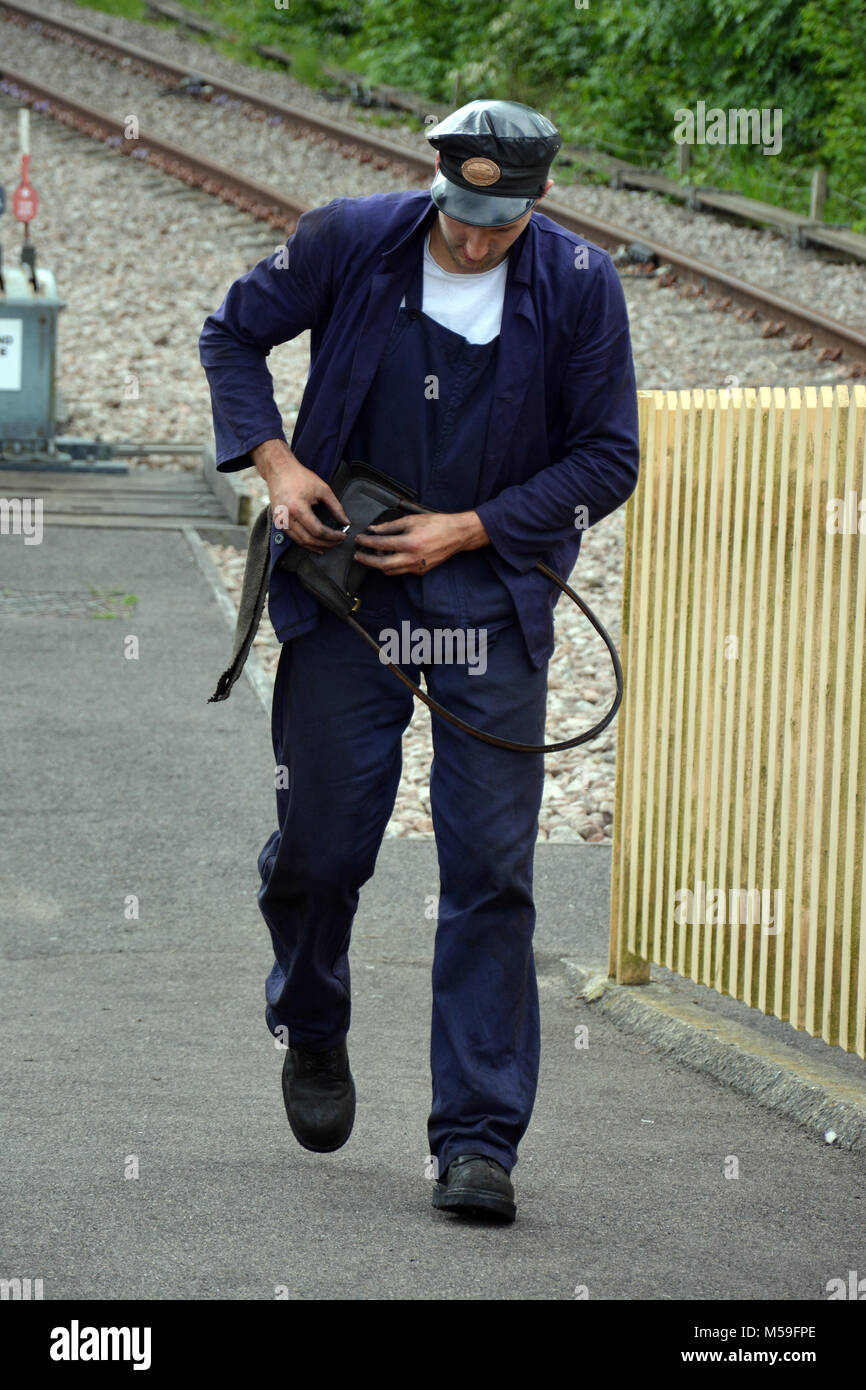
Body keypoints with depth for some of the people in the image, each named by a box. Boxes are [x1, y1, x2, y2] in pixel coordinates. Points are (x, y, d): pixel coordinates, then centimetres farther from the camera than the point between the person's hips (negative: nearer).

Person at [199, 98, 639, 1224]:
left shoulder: (580, 285, -8)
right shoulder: (349, 241, -7)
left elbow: (607, 459, -3)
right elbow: (233, 333, 8)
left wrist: (466, 529, -12)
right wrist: (275, 461, -7)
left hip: (492, 592, -1)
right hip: (346, 578, 1)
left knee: (491, 867, -7)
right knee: (322, 843, 6)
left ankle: (478, 1140, -3)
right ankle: (312, 1033, 38)